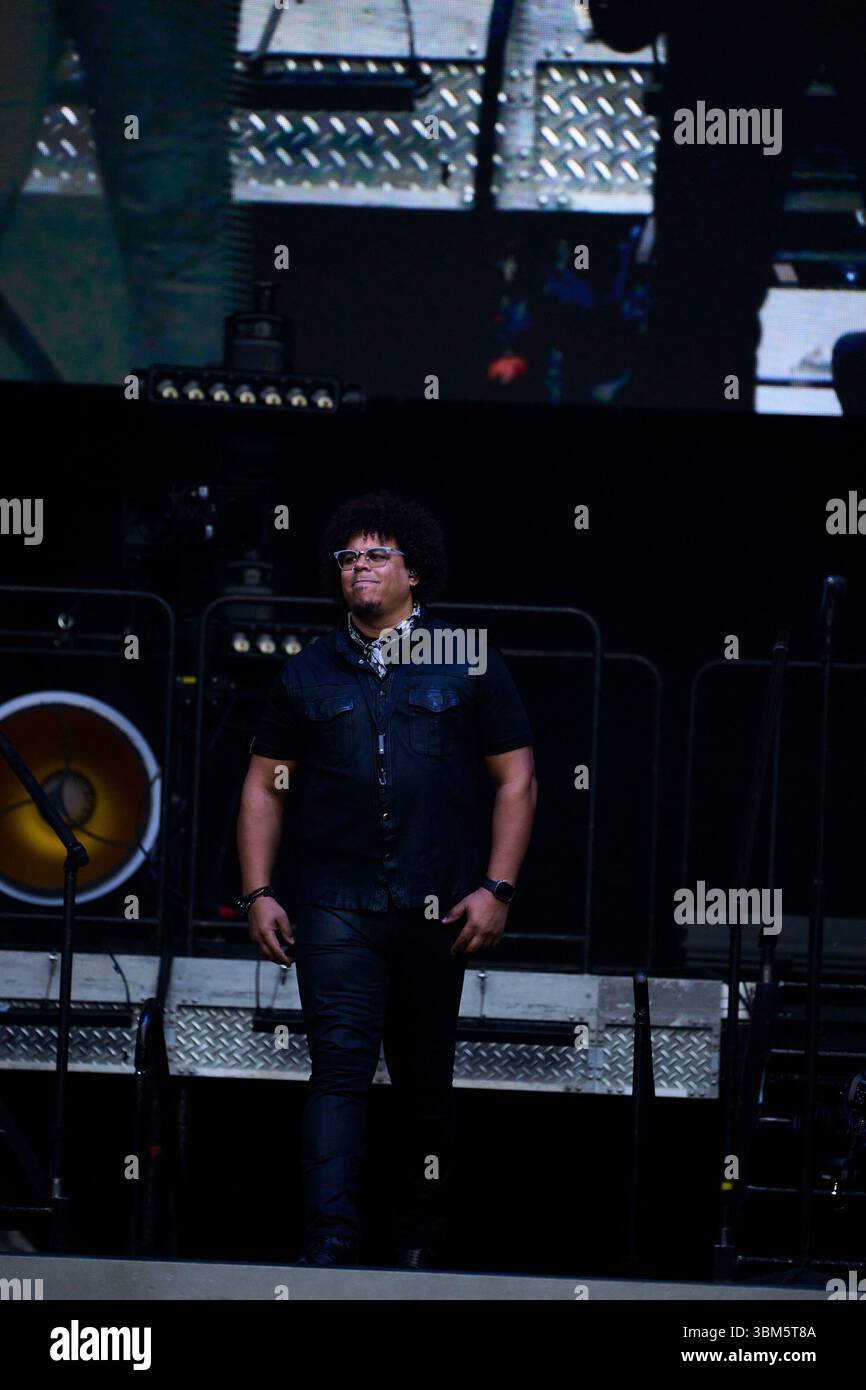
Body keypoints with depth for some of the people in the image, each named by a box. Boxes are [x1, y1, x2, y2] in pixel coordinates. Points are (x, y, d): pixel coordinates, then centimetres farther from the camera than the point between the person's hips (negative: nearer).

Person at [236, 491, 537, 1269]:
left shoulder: (468, 664, 7)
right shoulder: (310, 674, 11)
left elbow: (516, 781, 6)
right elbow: (265, 787, 14)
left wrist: (497, 889, -4)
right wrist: (258, 893, 3)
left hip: (438, 908, 0)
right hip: (336, 905, 0)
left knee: (426, 1080, 7)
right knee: (340, 1063, -13)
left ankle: (421, 1248, 17)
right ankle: (331, 1240, -20)